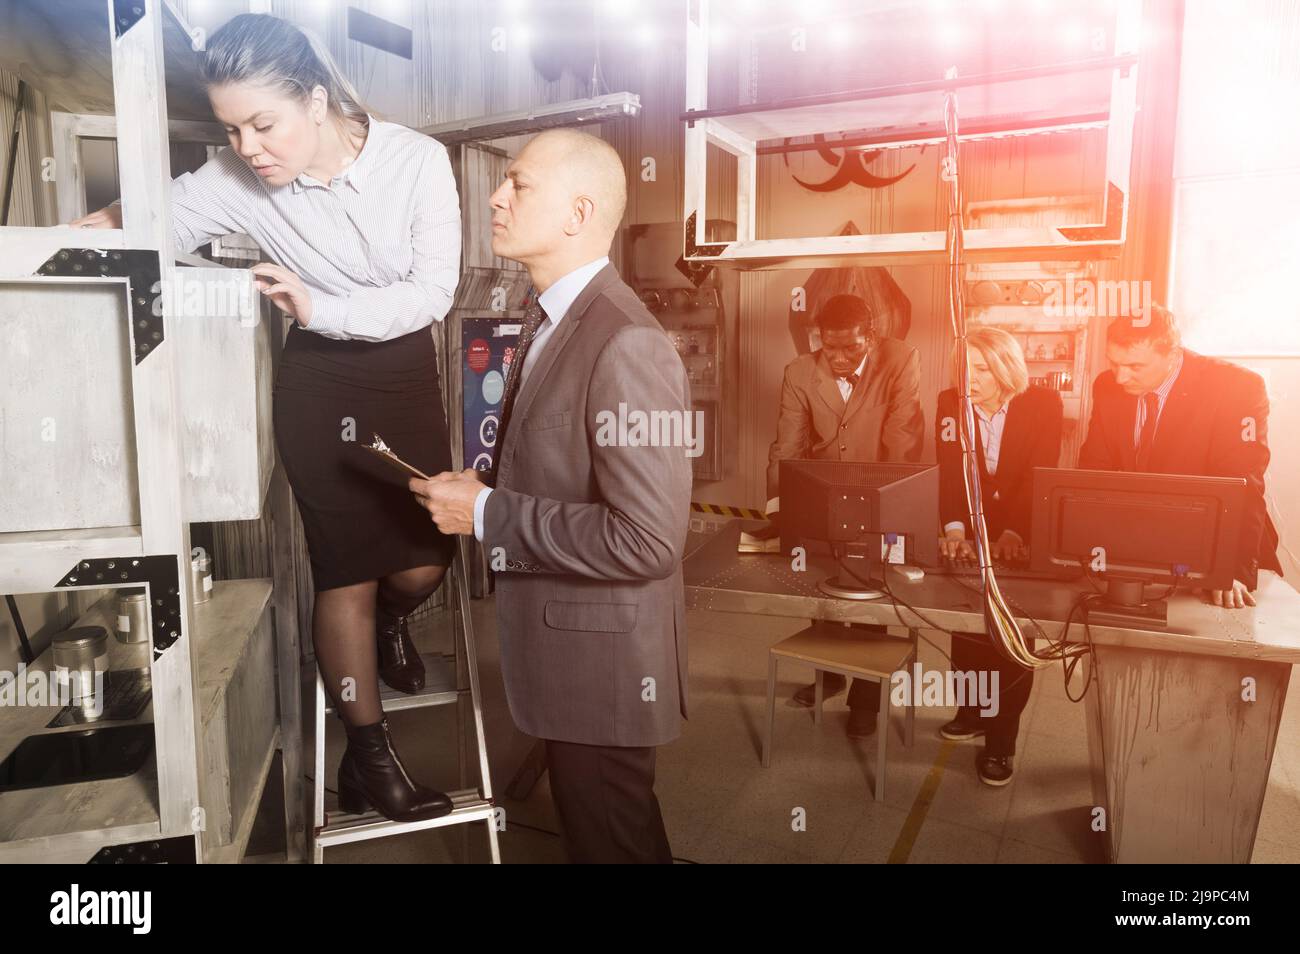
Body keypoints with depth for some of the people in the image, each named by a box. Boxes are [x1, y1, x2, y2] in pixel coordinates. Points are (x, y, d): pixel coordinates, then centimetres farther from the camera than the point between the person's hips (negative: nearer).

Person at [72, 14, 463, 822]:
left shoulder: (417, 159, -16)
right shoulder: (236, 181, -12)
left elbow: (434, 291, -19)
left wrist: (321, 309, -26)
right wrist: (102, 227, -18)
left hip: (408, 375, 1)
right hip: (321, 384, -1)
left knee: (425, 562, 1)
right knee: (347, 572, 2)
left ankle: (390, 624, 40)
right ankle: (370, 756, 19)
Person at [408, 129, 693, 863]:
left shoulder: (626, 345, -25)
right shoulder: (549, 320, 6)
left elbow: (646, 539, -29)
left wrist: (486, 515, -23)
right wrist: (481, 490, -1)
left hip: (604, 658, -9)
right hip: (561, 645, 9)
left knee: (614, 839, 14)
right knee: (588, 827, 27)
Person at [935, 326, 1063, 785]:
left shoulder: (1044, 403, -10)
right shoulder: (949, 404, -4)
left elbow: (1039, 475, -19)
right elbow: (950, 472, -13)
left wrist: (1013, 533, -33)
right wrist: (954, 530, -29)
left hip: (1023, 538, -2)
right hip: (969, 533, 3)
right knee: (965, 622, 6)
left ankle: (1000, 740, 8)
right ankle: (974, 711, 28)